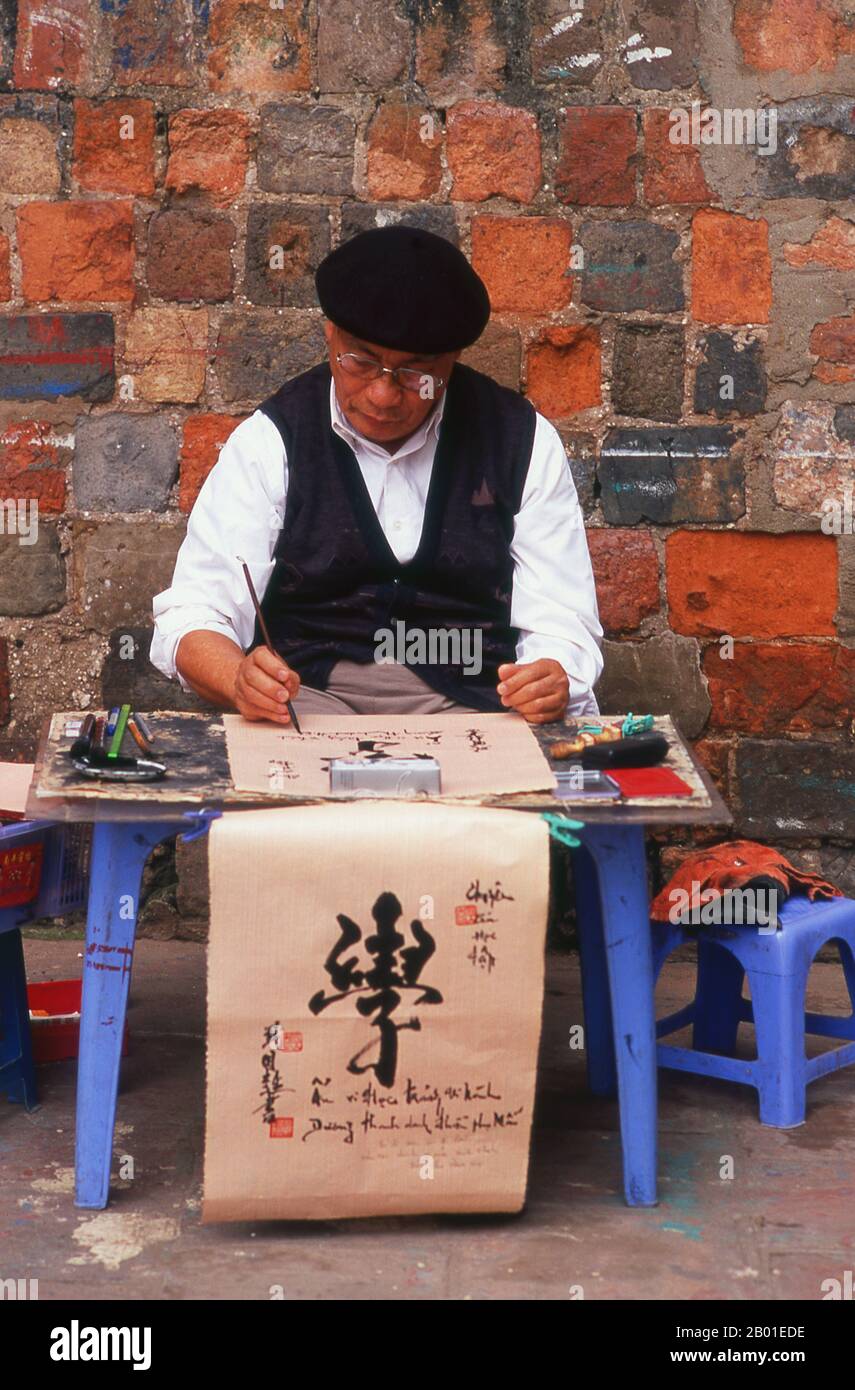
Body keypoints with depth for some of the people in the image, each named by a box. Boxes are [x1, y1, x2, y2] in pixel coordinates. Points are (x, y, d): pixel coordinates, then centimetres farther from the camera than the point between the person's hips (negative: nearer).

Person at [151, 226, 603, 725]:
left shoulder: (522, 440, 6)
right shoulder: (271, 441, 4)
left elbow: (561, 625, 5)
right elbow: (191, 613, -2)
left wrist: (552, 680, -21)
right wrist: (241, 679, -26)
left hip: (468, 697, 3)